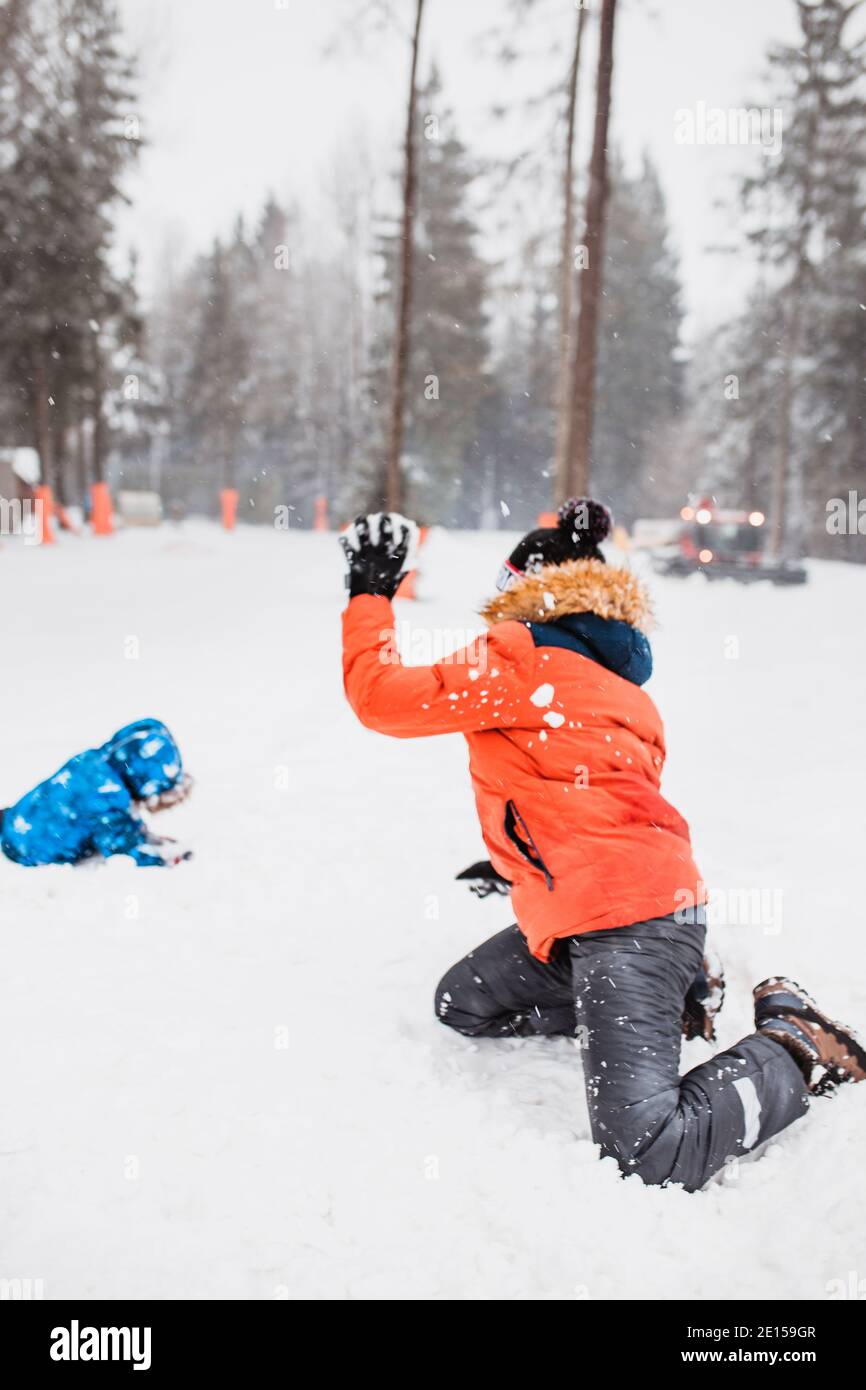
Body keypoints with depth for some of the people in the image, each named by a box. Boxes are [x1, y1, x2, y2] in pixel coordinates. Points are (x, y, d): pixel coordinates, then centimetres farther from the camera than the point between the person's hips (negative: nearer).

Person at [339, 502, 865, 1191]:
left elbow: (383, 697, -7)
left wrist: (370, 595, 3)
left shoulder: (520, 654, -8)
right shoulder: (613, 675, 20)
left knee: (649, 1154, -16)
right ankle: (661, 1004, 14)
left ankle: (795, 1049, 2)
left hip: (623, 920, -10)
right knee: (463, 1003, 19)